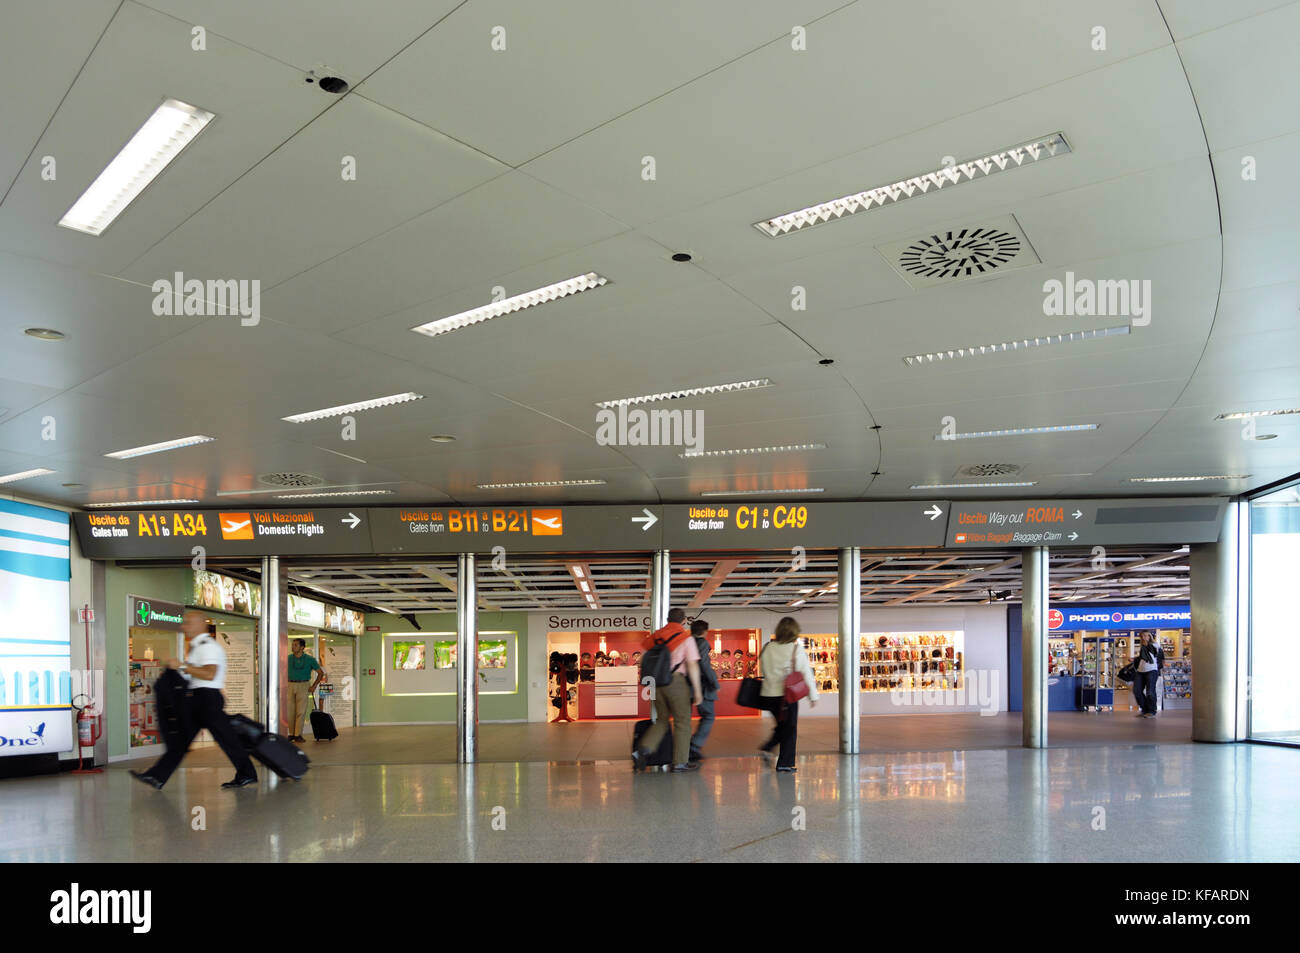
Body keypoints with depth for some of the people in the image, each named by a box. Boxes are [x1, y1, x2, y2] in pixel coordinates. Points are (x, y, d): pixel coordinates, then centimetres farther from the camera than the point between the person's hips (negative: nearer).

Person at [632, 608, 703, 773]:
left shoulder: (655, 636, 11)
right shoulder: (686, 638, -3)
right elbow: (692, 666, -7)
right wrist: (697, 691, -5)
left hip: (657, 682, 5)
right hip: (676, 682, -5)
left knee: (661, 720, 16)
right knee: (682, 722, 7)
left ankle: (642, 750, -2)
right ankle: (680, 762, 9)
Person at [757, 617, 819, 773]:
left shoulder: (767, 648, 3)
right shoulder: (796, 650, -8)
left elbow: (764, 670, 9)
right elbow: (806, 674, -4)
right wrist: (813, 695, 4)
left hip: (769, 694, 5)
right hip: (787, 695, -4)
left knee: (782, 726, 22)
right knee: (790, 729, 8)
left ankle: (766, 748, 5)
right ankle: (784, 764, 8)